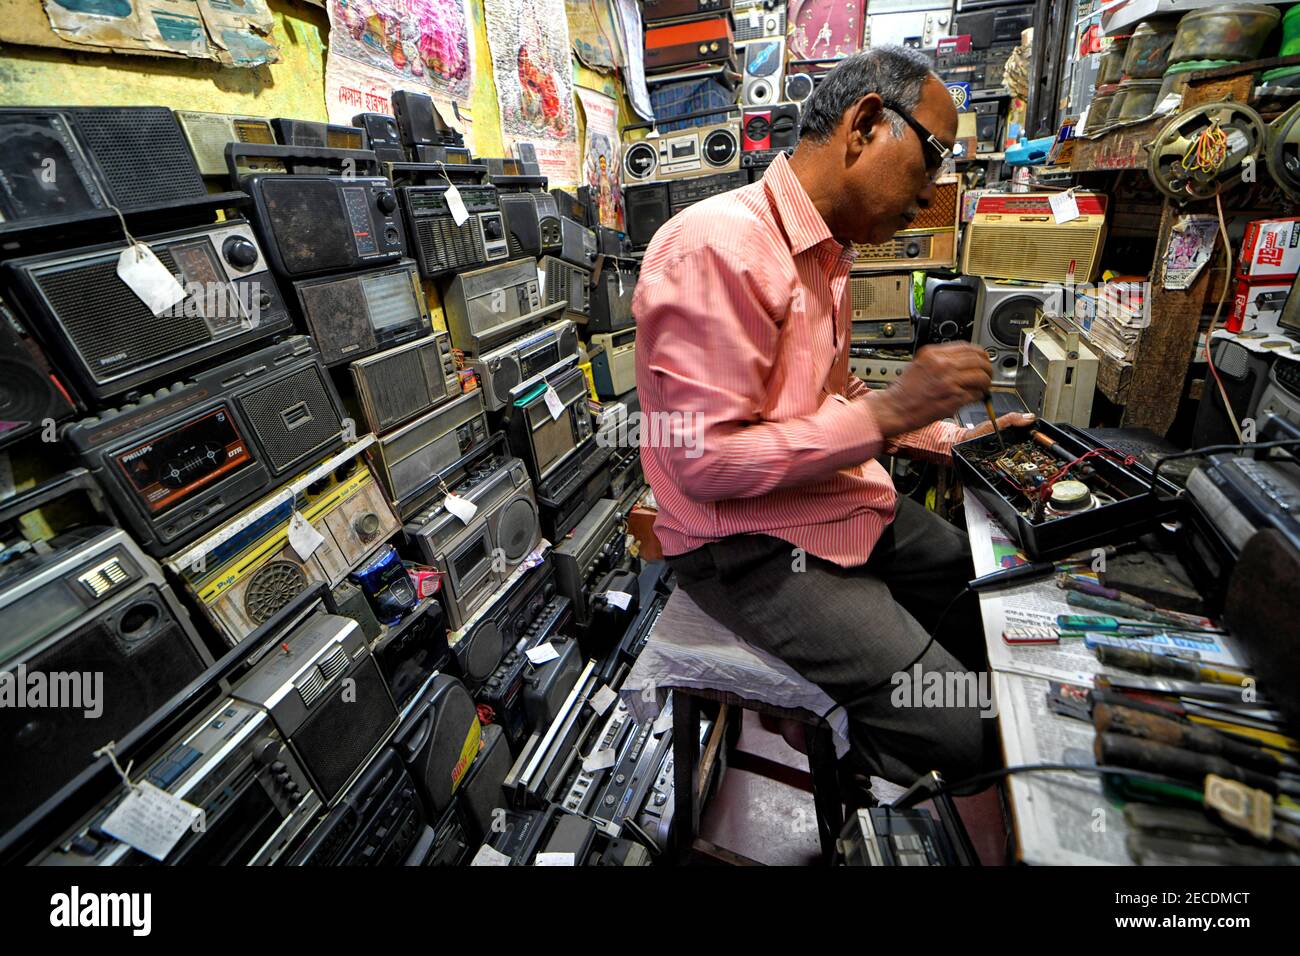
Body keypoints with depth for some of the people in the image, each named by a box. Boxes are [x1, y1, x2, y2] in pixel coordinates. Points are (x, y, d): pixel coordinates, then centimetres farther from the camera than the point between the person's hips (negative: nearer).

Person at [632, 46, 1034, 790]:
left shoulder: (829, 253, 11)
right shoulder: (718, 245, -21)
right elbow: (702, 461, -26)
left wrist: (951, 438, 9)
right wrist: (887, 412, -23)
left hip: (847, 504, 10)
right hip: (751, 545, -9)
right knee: (968, 736, -12)